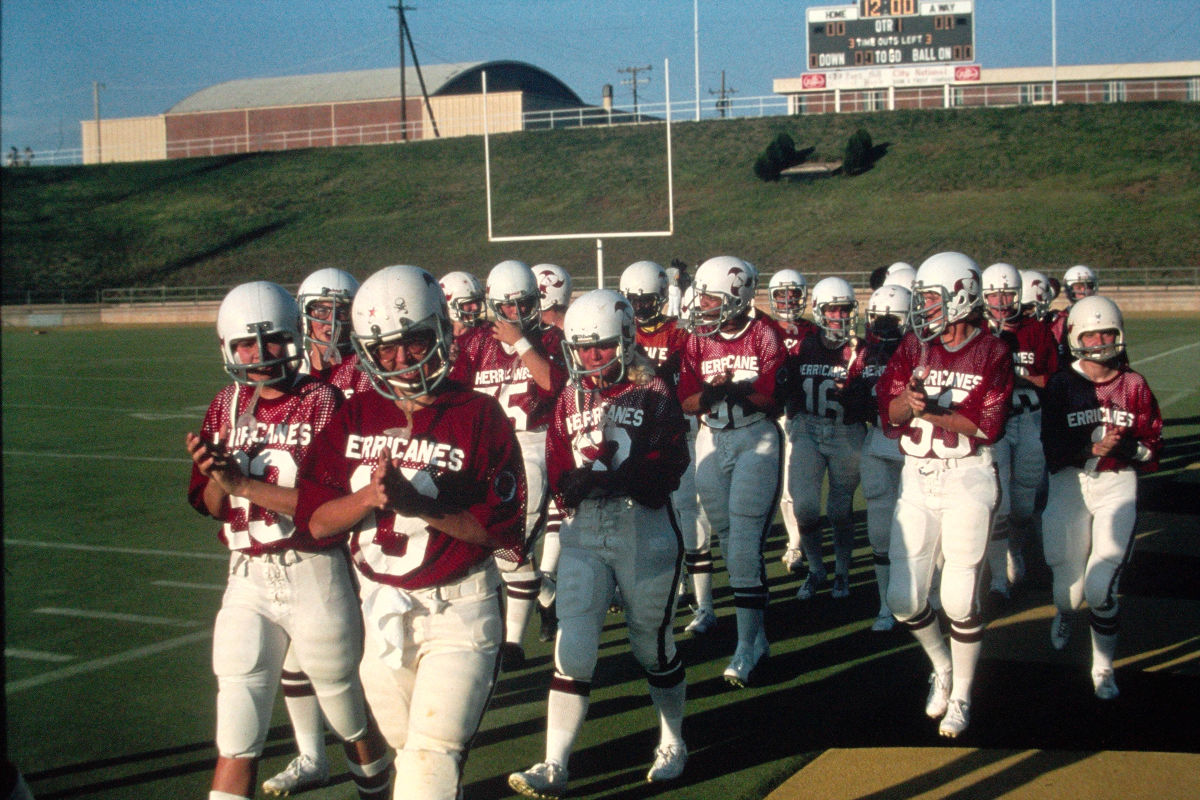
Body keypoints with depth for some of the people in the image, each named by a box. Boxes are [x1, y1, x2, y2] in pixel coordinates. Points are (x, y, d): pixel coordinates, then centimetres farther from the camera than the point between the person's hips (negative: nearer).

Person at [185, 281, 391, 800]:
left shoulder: (323, 403, -10)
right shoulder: (226, 407, 7)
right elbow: (210, 506, 10)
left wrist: (244, 484, -21)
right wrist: (216, 474, -12)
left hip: (316, 575, -4)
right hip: (248, 580, 4)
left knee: (350, 716, 15)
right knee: (236, 736, 2)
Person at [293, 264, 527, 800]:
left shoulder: (478, 416, -10)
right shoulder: (353, 418, 3)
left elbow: (499, 527, -14)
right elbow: (317, 521, -1)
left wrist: (418, 504, -26)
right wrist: (368, 496, -21)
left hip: (457, 609, -4)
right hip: (380, 608, 5)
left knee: (432, 754, -13)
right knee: (408, 748, 17)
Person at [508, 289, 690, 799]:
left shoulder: (653, 395, -4)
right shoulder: (570, 401, 11)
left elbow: (667, 470, -14)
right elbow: (557, 470, 5)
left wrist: (607, 480, -24)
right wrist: (571, 485, -16)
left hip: (644, 531, -3)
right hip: (583, 533, 3)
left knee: (652, 643, 11)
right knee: (573, 646, -4)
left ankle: (673, 745, 32)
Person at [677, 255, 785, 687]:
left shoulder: (762, 336, -5)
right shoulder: (697, 341, 7)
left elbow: (774, 398, -11)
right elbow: (686, 402, 2)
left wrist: (736, 391, -28)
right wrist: (711, 393, -19)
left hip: (755, 439, -5)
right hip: (711, 441, 5)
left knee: (744, 542, -11)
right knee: (728, 538, 7)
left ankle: (746, 644, -5)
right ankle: (757, 631, 20)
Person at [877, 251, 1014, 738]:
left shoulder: (990, 354, -5)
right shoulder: (914, 347, 6)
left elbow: (988, 425, -11)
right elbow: (888, 413, 1)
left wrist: (934, 410, -18)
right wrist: (911, 396, -19)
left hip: (967, 478, -4)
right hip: (917, 478, 4)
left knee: (959, 600, -3)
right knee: (904, 598, 3)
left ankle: (961, 697, 17)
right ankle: (942, 667, 32)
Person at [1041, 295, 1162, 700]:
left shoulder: (1134, 386, 4)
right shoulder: (1062, 385, 0)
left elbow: (1153, 446, 5)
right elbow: (1053, 447, -5)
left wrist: (1129, 445, -16)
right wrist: (1093, 448, -21)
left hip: (1117, 485, 0)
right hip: (1071, 484, 0)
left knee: (1100, 588, -12)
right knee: (1070, 588, 2)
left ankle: (1103, 667, 12)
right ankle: (1065, 612, 43)